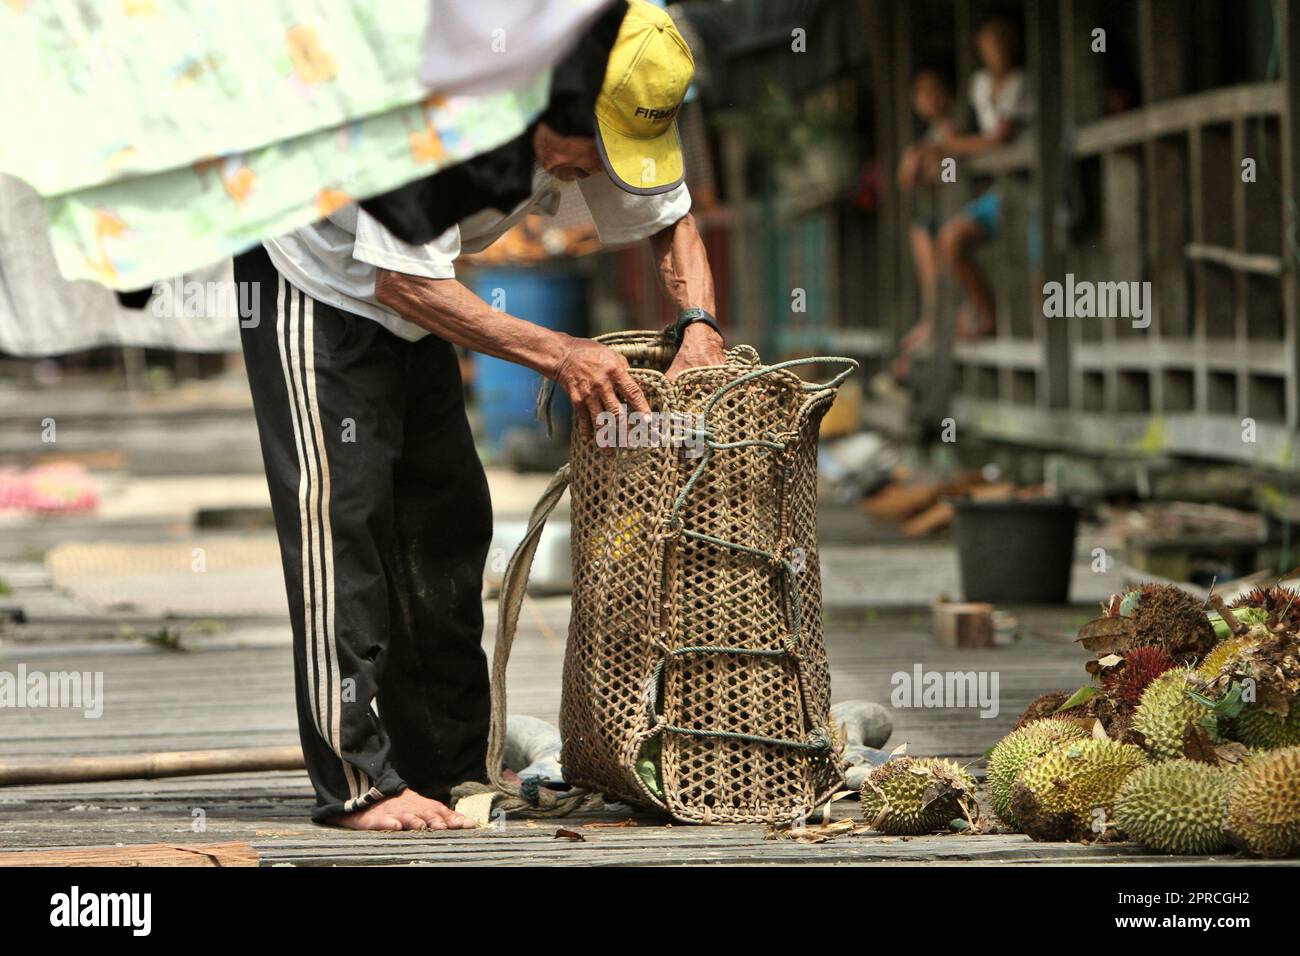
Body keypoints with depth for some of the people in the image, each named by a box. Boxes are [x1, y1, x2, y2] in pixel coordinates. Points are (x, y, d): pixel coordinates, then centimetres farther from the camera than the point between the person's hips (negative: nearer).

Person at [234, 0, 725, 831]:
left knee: (448, 520, 6)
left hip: (408, 298, 8)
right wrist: (556, 353, -36)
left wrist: (699, 326, -17)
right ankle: (358, 783, -17)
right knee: (339, 505, -16)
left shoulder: (612, 122, -16)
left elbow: (668, 221, 2)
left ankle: (448, 766, 13)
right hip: (310, 279, -8)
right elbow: (407, 285, -35)